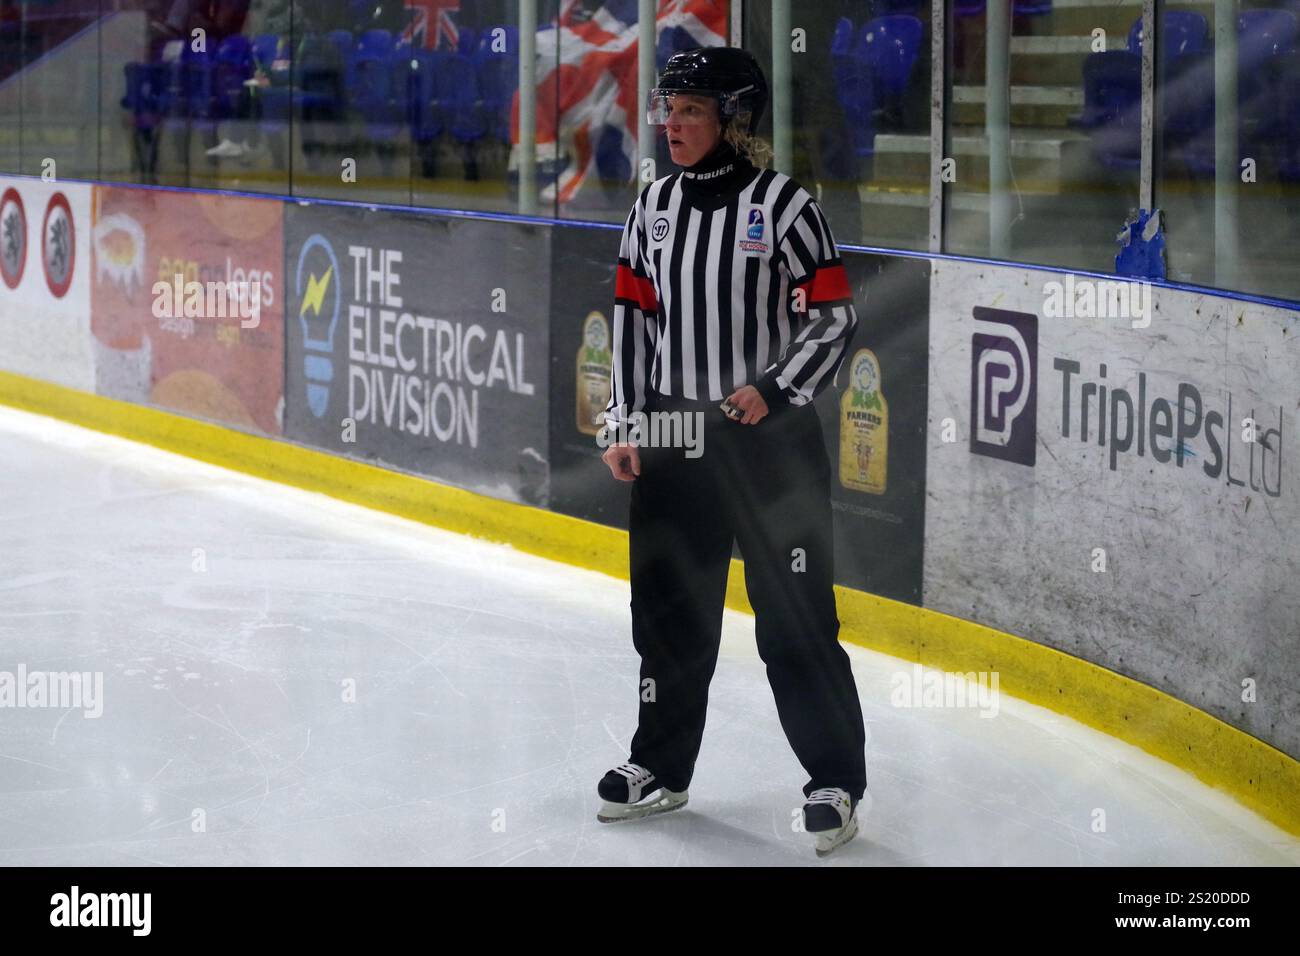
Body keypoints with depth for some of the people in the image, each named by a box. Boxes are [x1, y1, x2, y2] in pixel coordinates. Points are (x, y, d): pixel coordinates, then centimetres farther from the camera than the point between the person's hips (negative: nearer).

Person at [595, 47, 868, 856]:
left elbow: (835, 316, -8)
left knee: (794, 615, -3)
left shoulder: (783, 205, -9)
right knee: (669, 605, 13)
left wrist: (777, 392, -20)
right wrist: (625, 424, 6)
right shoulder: (657, 205, 7)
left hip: (772, 438, -5)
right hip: (675, 434, 6)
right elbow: (634, 316, 11)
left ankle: (836, 781, 8)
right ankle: (661, 766, 29)